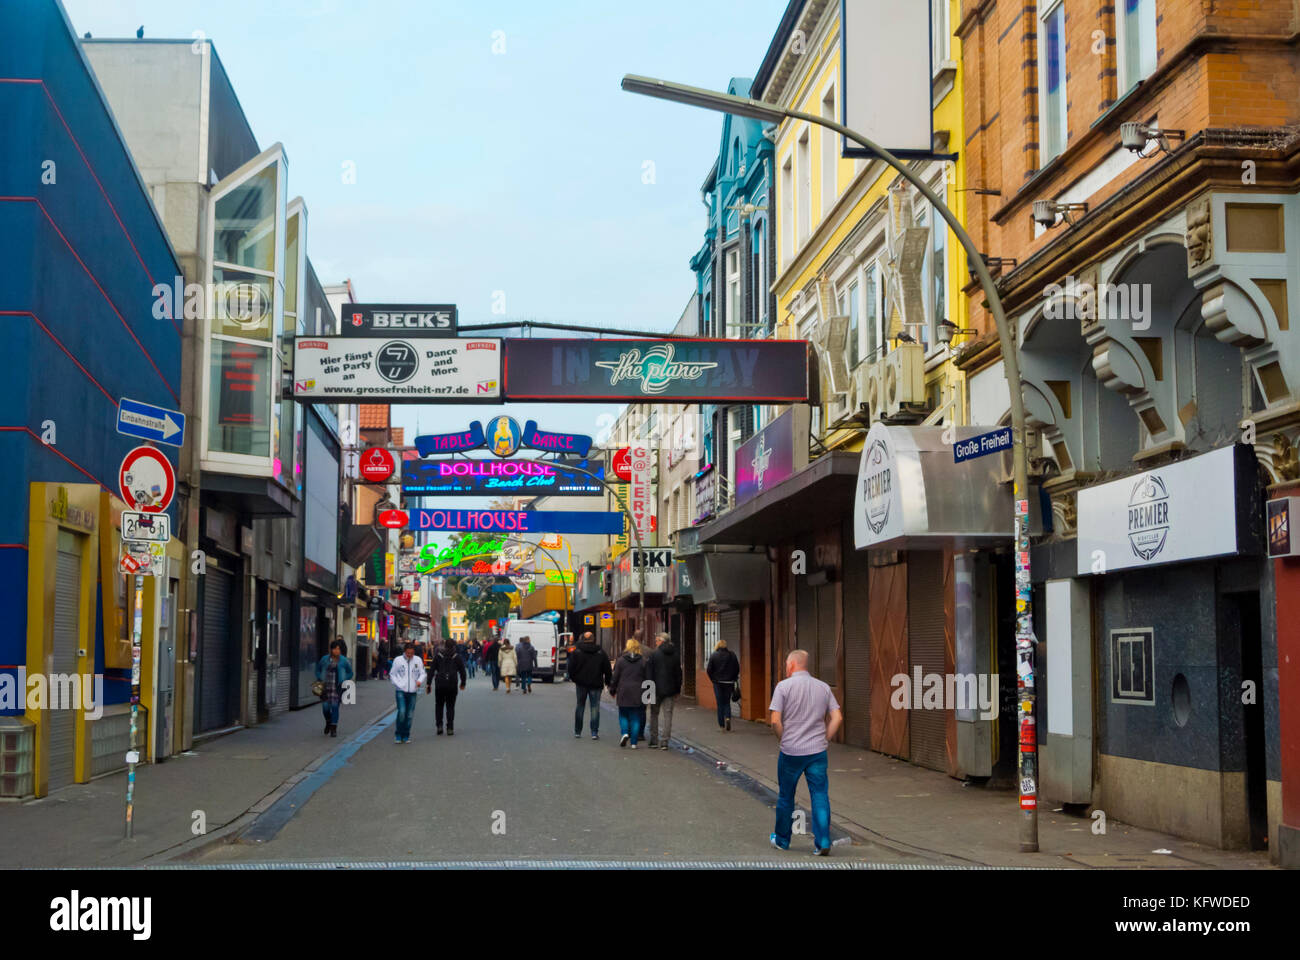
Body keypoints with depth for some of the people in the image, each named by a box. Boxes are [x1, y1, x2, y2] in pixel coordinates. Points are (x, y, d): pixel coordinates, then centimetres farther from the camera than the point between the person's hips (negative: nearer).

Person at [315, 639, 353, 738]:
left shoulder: (344, 661, 0)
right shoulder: (325, 659, 3)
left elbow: (350, 673, 11)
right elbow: (318, 669, 17)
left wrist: (344, 681, -2)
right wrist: (320, 679, 4)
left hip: (337, 688, -1)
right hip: (326, 687, 1)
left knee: (335, 706, -5)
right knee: (325, 706, 1)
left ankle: (334, 729, 3)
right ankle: (328, 723, 32)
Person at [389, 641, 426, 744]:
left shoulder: (418, 660, 3)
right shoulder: (398, 660, -1)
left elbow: (422, 673, 10)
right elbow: (392, 674, 6)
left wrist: (420, 680, -10)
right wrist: (398, 684, -7)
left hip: (413, 691, 2)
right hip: (401, 691, -2)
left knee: (410, 715, 4)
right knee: (401, 712, -14)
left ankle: (406, 735, 16)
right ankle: (398, 735, 1)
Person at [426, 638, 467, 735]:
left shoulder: (438, 655, 1)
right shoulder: (457, 656, 1)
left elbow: (432, 670, 0)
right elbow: (462, 670, 4)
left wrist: (428, 683, 3)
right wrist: (463, 683, 17)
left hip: (440, 684, 0)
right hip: (452, 684, 0)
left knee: (439, 705, 13)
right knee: (450, 706, 6)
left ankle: (439, 725, 2)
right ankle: (450, 728, 0)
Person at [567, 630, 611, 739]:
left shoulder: (576, 652, -3)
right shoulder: (600, 652, -1)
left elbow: (571, 668, -2)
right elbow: (607, 669, 2)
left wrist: (573, 679, 14)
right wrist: (607, 682, 12)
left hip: (581, 683, 1)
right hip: (596, 684, -1)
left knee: (580, 706, 13)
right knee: (595, 707, 1)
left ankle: (577, 731, 17)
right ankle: (594, 732, -5)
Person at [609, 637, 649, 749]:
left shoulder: (621, 660, -1)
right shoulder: (643, 661, -1)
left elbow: (615, 677, 2)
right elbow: (647, 678, 0)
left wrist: (613, 690, 13)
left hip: (623, 693, 0)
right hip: (638, 694, 0)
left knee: (623, 715, 15)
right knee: (636, 718, 5)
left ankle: (624, 732, -10)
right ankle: (634, 742, 3)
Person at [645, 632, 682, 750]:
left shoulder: (654, 655, -8)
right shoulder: (675, 656, 6)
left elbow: (648, 674, -10)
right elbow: (679, 675, 10)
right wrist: (677, 691, 16)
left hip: (656, 690, -3)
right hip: (670, 690, 3)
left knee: (654, 714, 11)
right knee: (668, 715, 4)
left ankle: (654, 741, 12)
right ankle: (664, 742, -1)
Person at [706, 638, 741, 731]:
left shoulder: (714, 656, -6)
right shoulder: (732, 655, -1)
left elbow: (709, 670, -6)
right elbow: (737, 669, 2)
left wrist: (713, 679, 9)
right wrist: (733, 679, 15)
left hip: (718, 682, -1)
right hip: (729, 683, 1)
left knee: (720, 703, 5)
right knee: (727, 702, 11)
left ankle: (722, 724, 5)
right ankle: (728, 717, -14)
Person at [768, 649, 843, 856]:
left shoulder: (784, 686, -6)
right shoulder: (823, 687, 6)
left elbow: (775, 721, -12)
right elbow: (837, 718, 0)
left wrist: (785, 739, 3)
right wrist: (824, 739, 8)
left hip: (791, 752, -2)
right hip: (817, 752, 2)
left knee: (786, 797, 12)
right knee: (820, 796, 2)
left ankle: (782, 840, 26)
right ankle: (823, 843, -6)